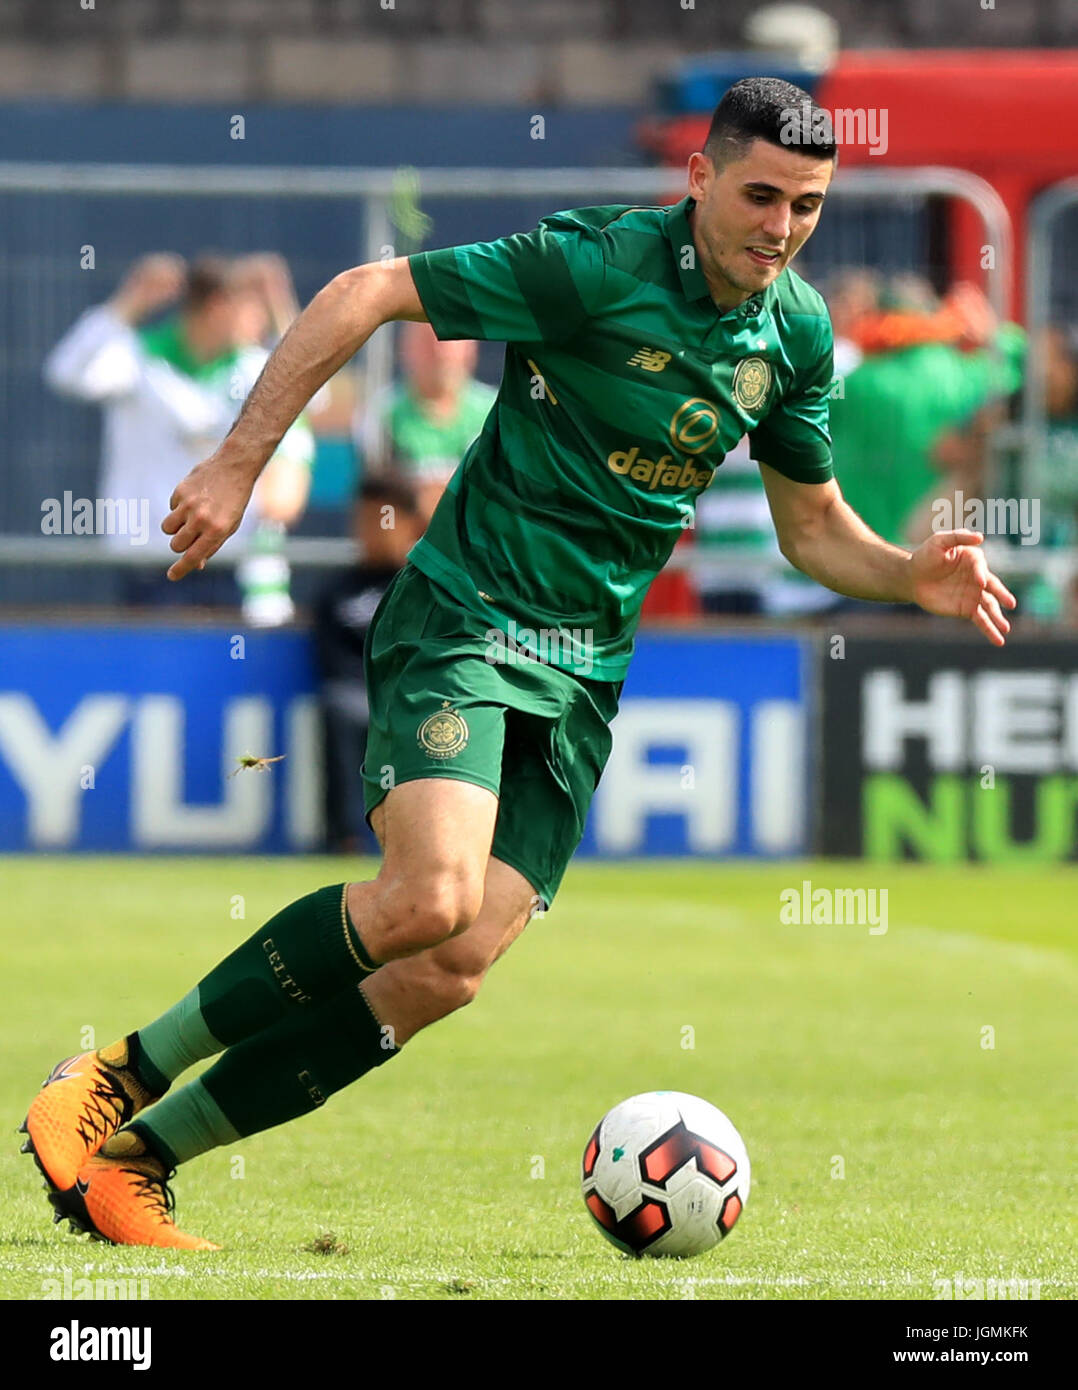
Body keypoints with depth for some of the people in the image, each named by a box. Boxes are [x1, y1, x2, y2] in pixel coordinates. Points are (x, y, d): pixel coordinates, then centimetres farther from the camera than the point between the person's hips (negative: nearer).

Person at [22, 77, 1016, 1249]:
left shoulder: (797, 333, 6)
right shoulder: (597, 266, -16)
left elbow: (812, 530, 19)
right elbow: (361, 295, -14)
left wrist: (913, 578, -2)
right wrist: (237, 465, -18)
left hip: (583, 671, 6)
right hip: (464, 618, -6)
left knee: (449, 971, -7)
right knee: (428, 895, -28)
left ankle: (138, 1156, 2)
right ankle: (113, 1085, -14)